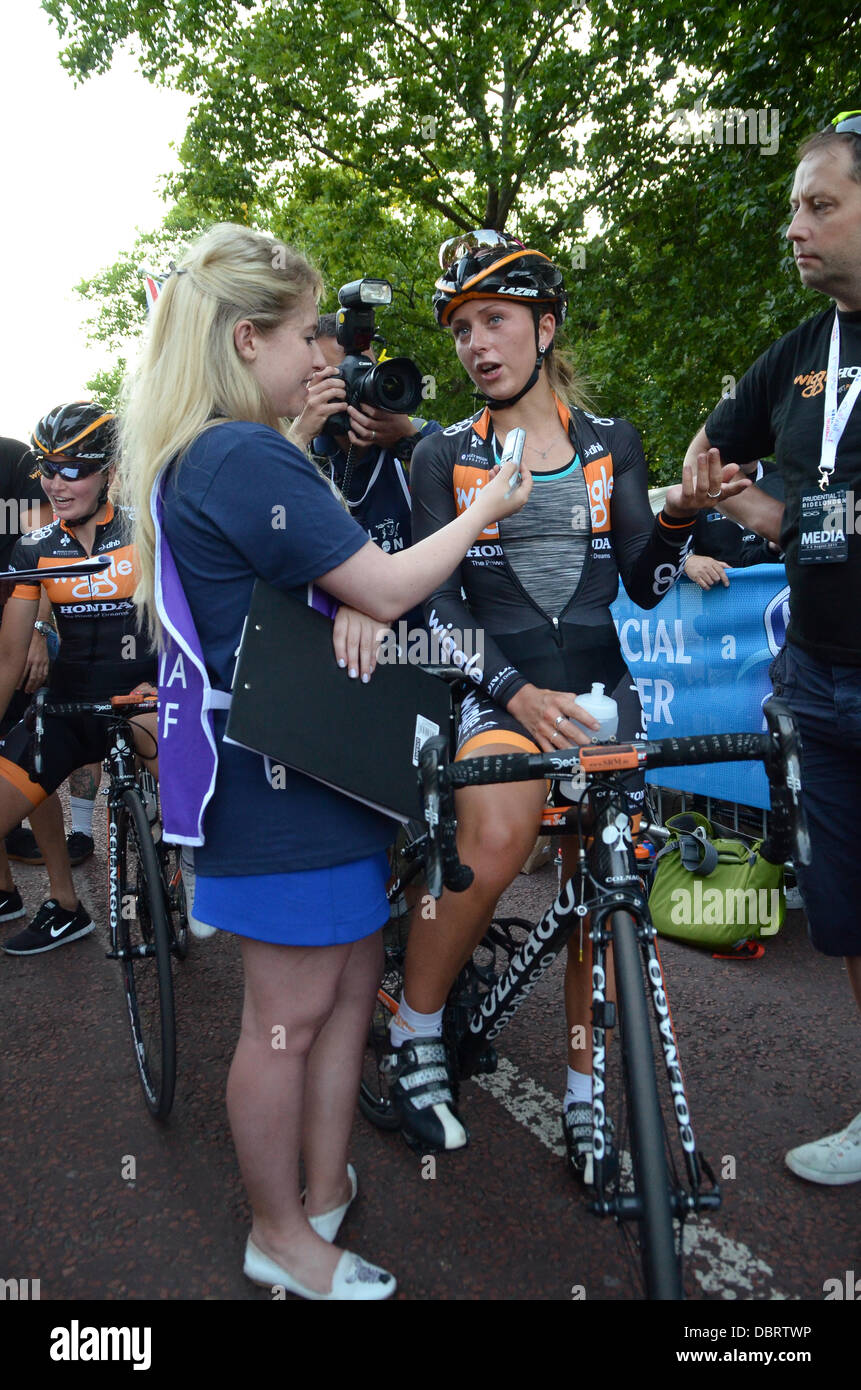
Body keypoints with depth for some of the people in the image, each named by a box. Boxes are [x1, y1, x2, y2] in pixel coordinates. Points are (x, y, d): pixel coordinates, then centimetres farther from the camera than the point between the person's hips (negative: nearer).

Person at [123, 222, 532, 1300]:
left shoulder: (193, 459, 14)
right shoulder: (248, 458, -20)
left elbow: (339, 577, 16)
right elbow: (387, 588, -18)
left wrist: (349, 599, -8)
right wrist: (483, 512, -2)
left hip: (307, 768, 11)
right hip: (282, 778, -10)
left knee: (353, 980, 18)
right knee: (290, 1018, 5)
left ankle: (325, 1190, 35)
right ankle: (281, 1237, 26)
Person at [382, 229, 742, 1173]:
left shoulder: (610, 447, 10)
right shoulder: (444, 457, 4)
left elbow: (644, 587, 8)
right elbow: (440, 602, -3)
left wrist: (680, 520, -12)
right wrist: (516, 691, -18)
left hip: (598, 688, 3)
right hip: (497, 686, -3)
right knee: (493, 841, -31)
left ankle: (585, 1099, 20)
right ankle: (413, 1036, -8)